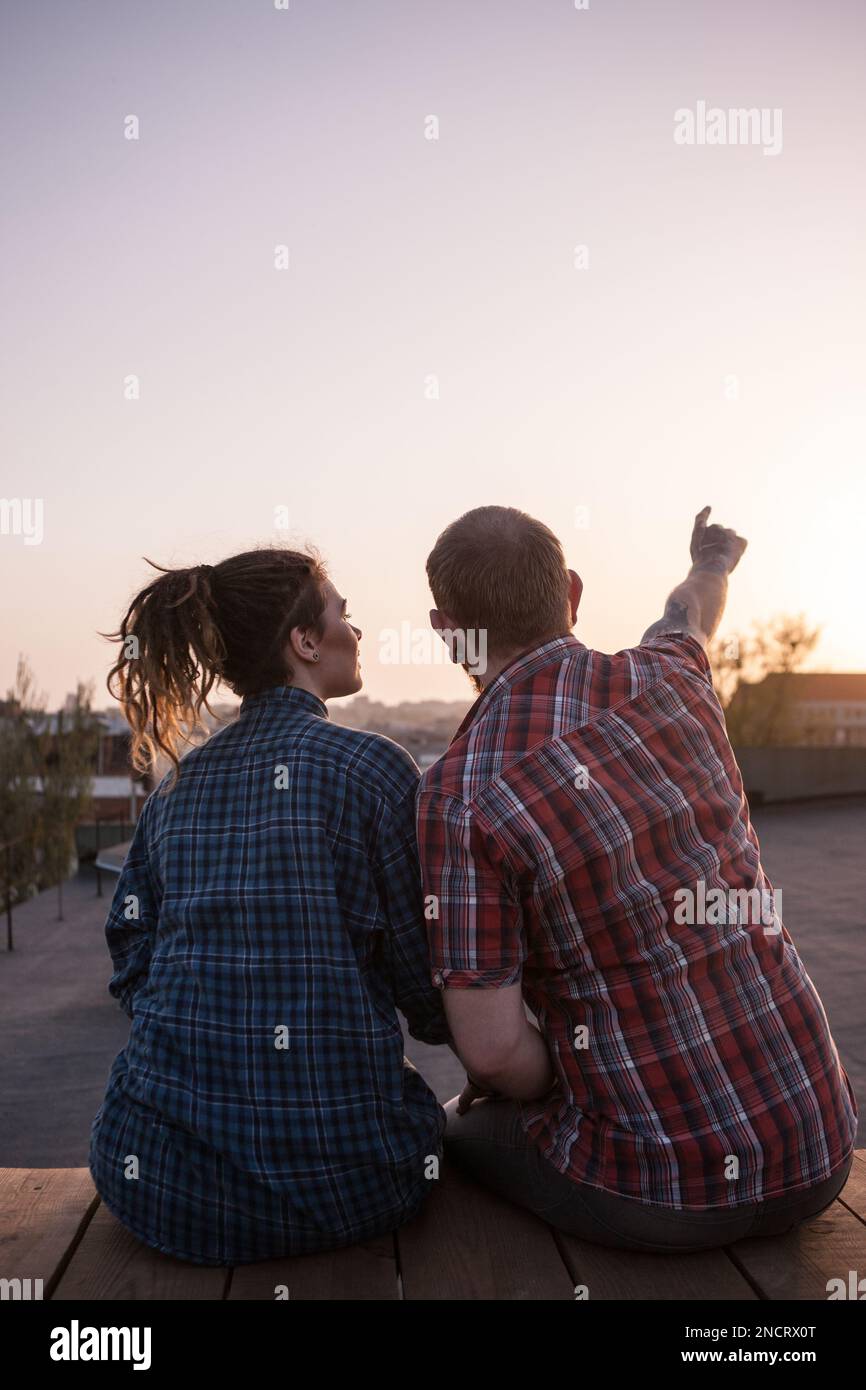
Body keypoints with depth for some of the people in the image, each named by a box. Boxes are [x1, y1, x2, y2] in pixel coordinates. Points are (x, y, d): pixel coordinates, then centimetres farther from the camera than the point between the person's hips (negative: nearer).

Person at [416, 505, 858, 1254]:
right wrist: (712, 563, 46)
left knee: (461, 1129, 24)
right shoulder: (664, 680, -3)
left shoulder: (460, 795, -20)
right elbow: (690, 617, 22)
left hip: (663, 1196, -5)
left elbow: (491, 1047, -18)